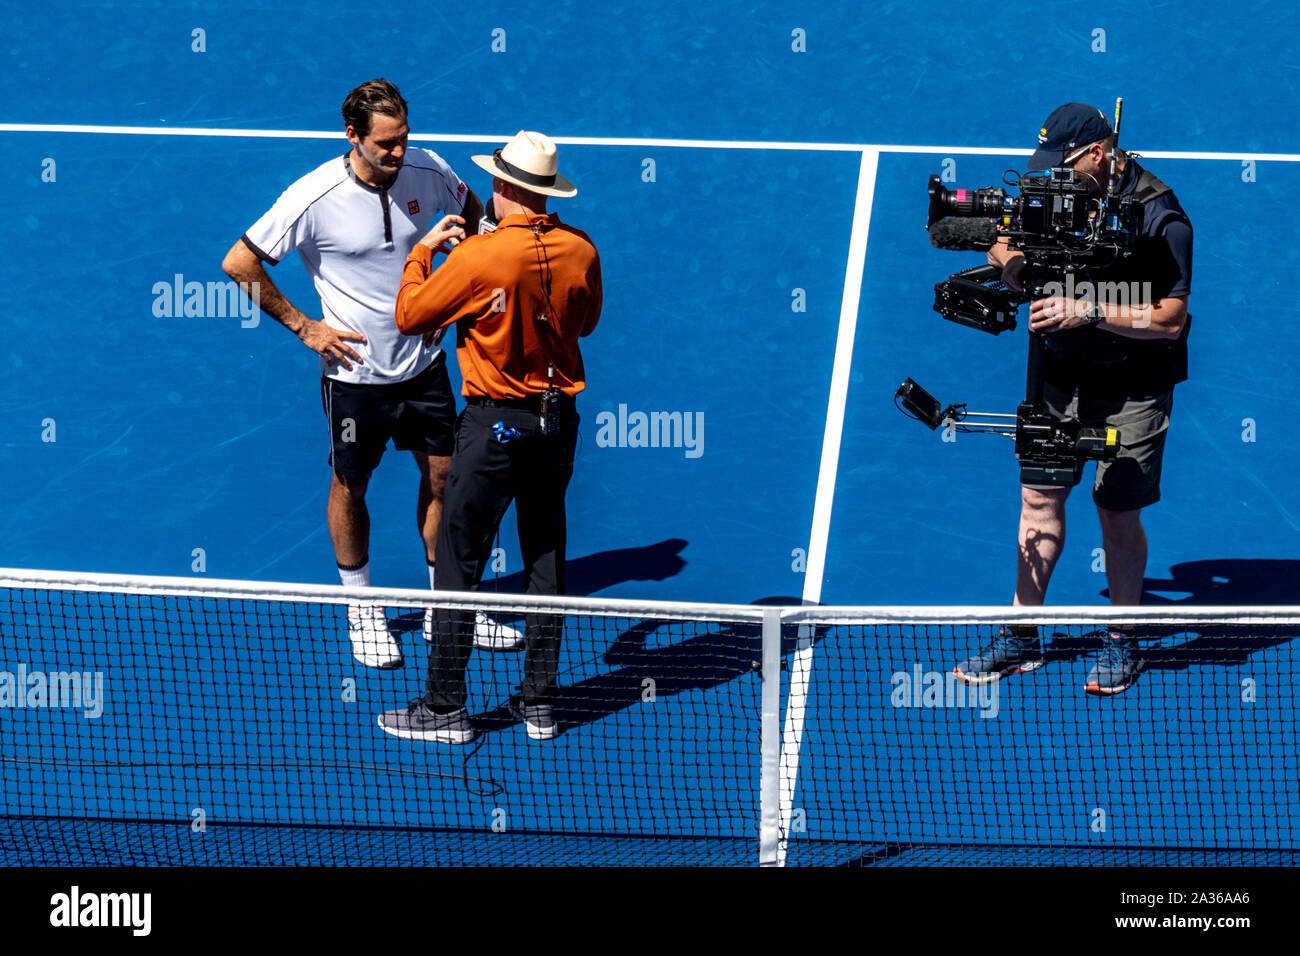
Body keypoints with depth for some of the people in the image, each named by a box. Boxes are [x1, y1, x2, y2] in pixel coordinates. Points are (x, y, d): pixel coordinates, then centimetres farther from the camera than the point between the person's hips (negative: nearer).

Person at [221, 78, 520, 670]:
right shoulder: (314, 199, -22)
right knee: (350, 486, 10)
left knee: (443, 473, 10)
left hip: (423, 359, 4)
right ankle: (361, 608, 28)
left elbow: (472, 210, 15)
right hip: (355, 371, -4)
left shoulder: (428, 172, -10)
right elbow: (239, 264, -13)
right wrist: (302, 326, -11)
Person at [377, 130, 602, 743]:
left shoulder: (476, 259, -18)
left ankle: (446, 708, 7)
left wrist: (423, 251, 8)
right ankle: (540, 703, 18)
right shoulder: (581, 251, -4)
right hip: (559, 418, 5)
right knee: (545, 560, 13)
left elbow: (410, 316, -5)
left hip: (495, 422, -5)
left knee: (459, 561, 3)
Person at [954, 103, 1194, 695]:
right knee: (1039, 496, 7)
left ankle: (1123, 643, 19)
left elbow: (1170, 319, -22)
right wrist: (1011, 257, -15)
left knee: (1118, 513, 1)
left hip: (1133, 389, -6)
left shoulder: (1160, 219, -19)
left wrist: (1091, 312, -31)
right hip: (1064, 374, 6)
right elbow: (1005, 240, 10)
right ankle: (1022, 639, 18)